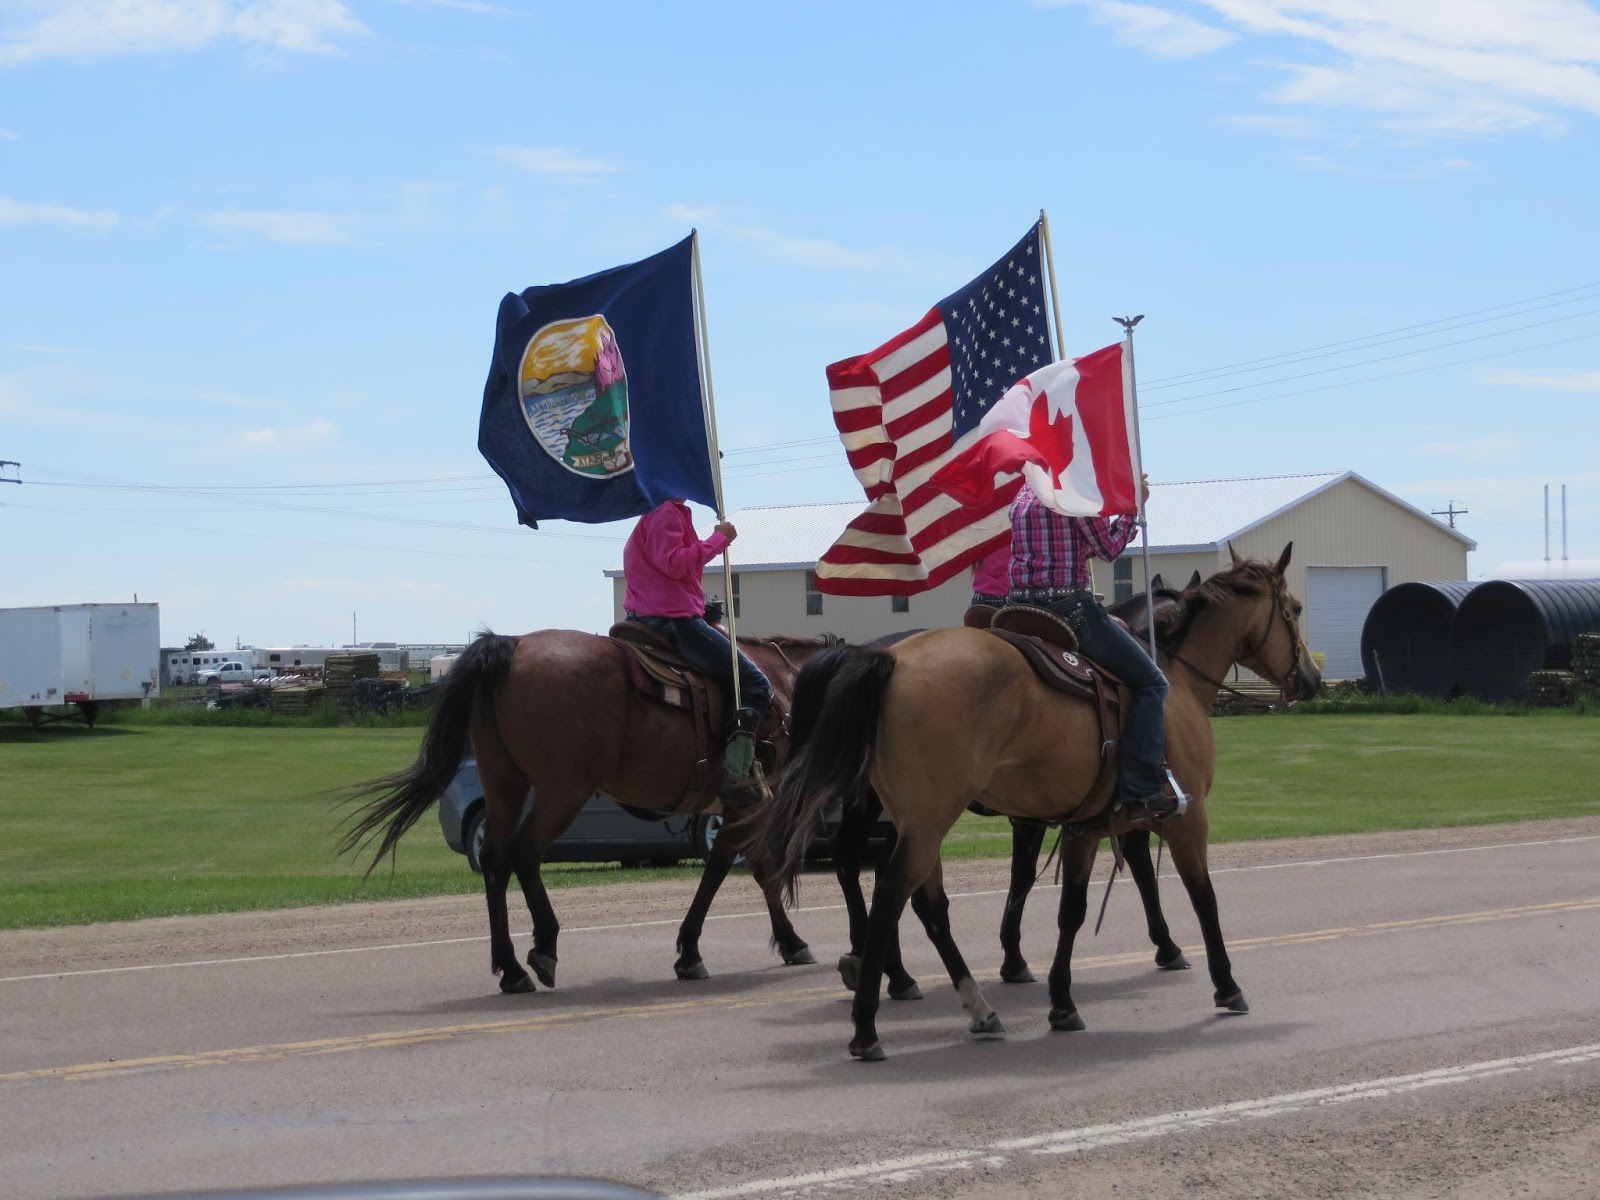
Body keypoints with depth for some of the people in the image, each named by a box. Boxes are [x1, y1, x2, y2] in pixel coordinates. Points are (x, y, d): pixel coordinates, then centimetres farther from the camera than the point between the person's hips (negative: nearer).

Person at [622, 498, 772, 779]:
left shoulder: (657, 512, 19)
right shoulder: (666, 511, -12)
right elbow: (674, 563, -23)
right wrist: (719, 539, -15)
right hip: (675, 618, -11)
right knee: (755, 685, -9)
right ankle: (737, 767, -20)